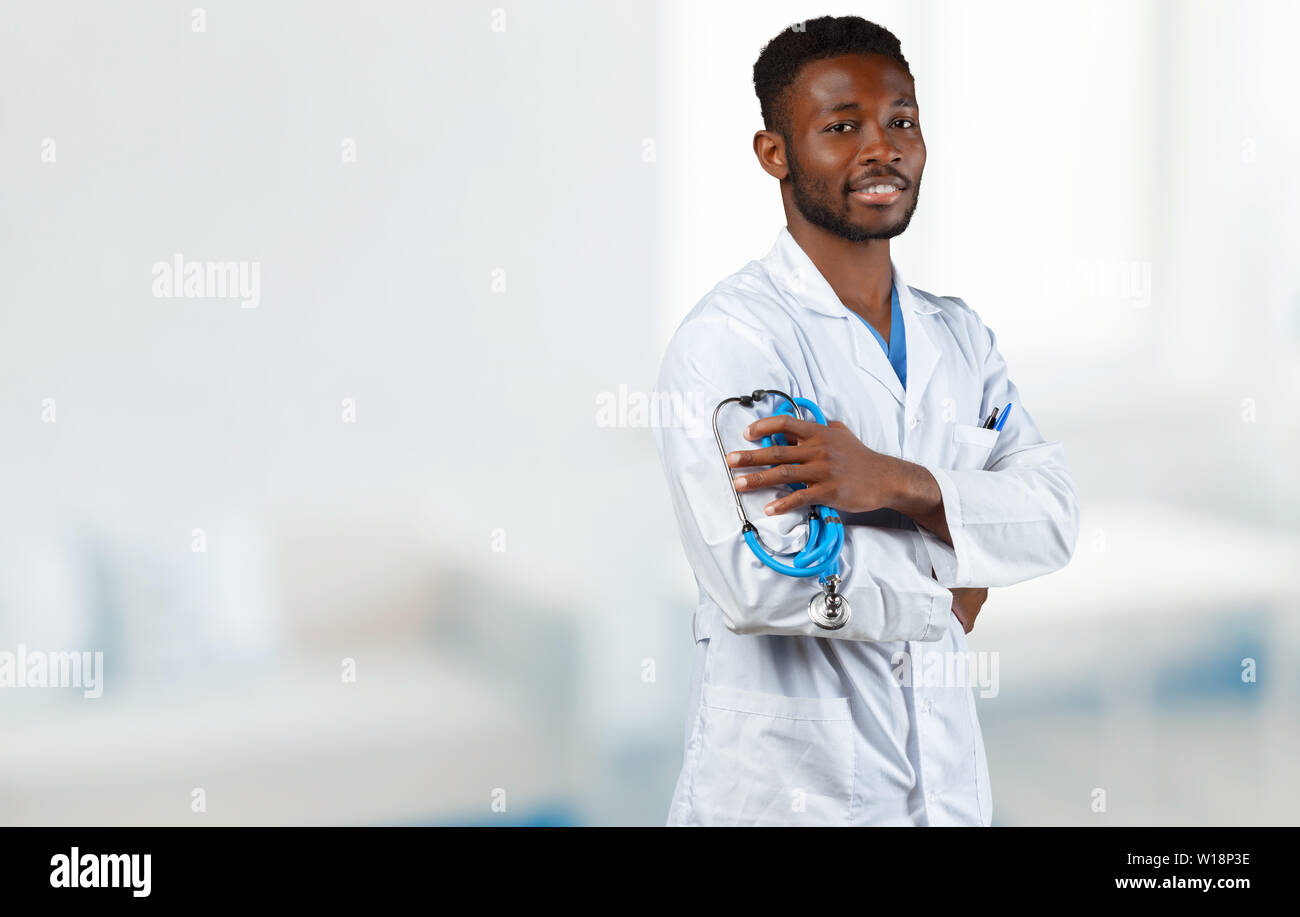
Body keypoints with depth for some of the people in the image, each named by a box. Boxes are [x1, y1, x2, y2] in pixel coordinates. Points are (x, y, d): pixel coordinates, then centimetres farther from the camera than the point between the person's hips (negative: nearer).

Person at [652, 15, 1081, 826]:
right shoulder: (726, 338, -14)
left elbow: (1054, 518, -3)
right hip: (784, 787, -6)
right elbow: (760, 579, -25)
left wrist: (896, 483, -20)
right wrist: (947, 591, -9)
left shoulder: (961, 336, 9)